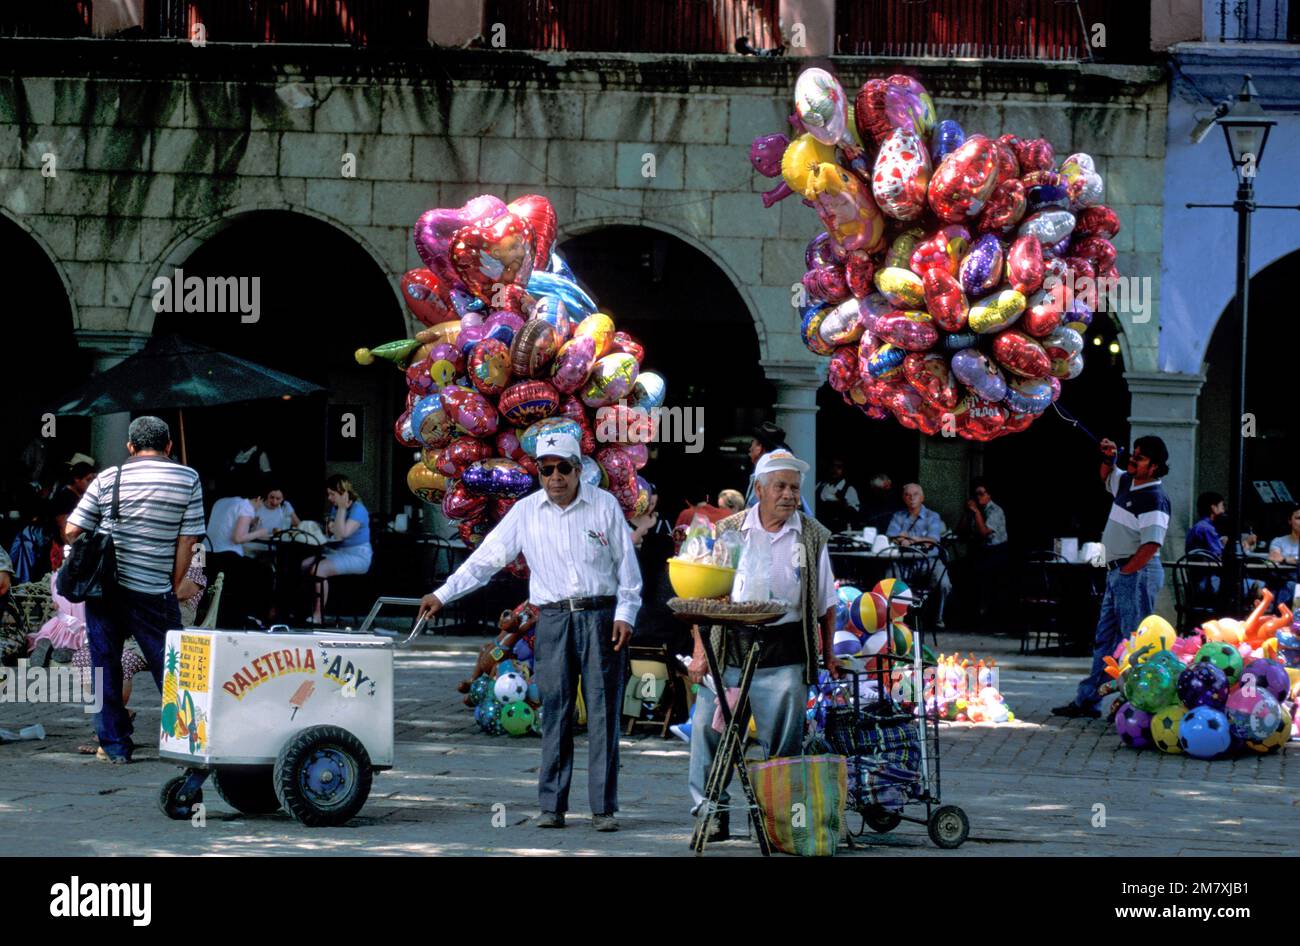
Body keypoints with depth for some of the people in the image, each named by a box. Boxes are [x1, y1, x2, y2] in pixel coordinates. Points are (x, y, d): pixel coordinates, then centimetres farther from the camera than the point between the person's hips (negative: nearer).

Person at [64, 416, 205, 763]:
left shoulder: (109, 478, 4)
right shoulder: (188, 480, 1)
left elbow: (73, 531, 1)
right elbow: (186, 542, -2)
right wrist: (172, 589, 7)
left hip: (103, 587, 1)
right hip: (152, 592, -1)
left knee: (106, 668, 10)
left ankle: (114, 744, 11)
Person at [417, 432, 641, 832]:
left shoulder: (604, 505, 3)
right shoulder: (526, 512, 6)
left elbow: (626, 563, 6)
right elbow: (486, 558, 7)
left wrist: (625, 614, -2)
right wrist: (443, 594, 3)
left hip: (600, 615, -1)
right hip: (553, 619, 1)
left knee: (603, 710, -3)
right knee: (554, 712, 0)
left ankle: (604, 807, -1)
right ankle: (552, 806, 5)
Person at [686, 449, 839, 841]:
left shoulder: (813, 537, 7)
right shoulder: (727, 531, 6)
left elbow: (826, 603, 13)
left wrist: (828, 656, 10)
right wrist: (700, 651, 0)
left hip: (784, 656, 0)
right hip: (727, 649, 0)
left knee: (783, 744, -1)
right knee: (708, 731, -7)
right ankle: (710, 813, 1)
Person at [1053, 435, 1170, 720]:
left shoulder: (1154, 499, -16)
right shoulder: (1128, 483, 12)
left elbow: (1151, 544, -24)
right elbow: (1107, 477, 37)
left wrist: (1126, 572, -19)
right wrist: (1108, 458, 17)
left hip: (1137, 573, -10)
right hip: (1117, 572, 10)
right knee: (1104, 639, 13)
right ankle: (1087, 701, 19)